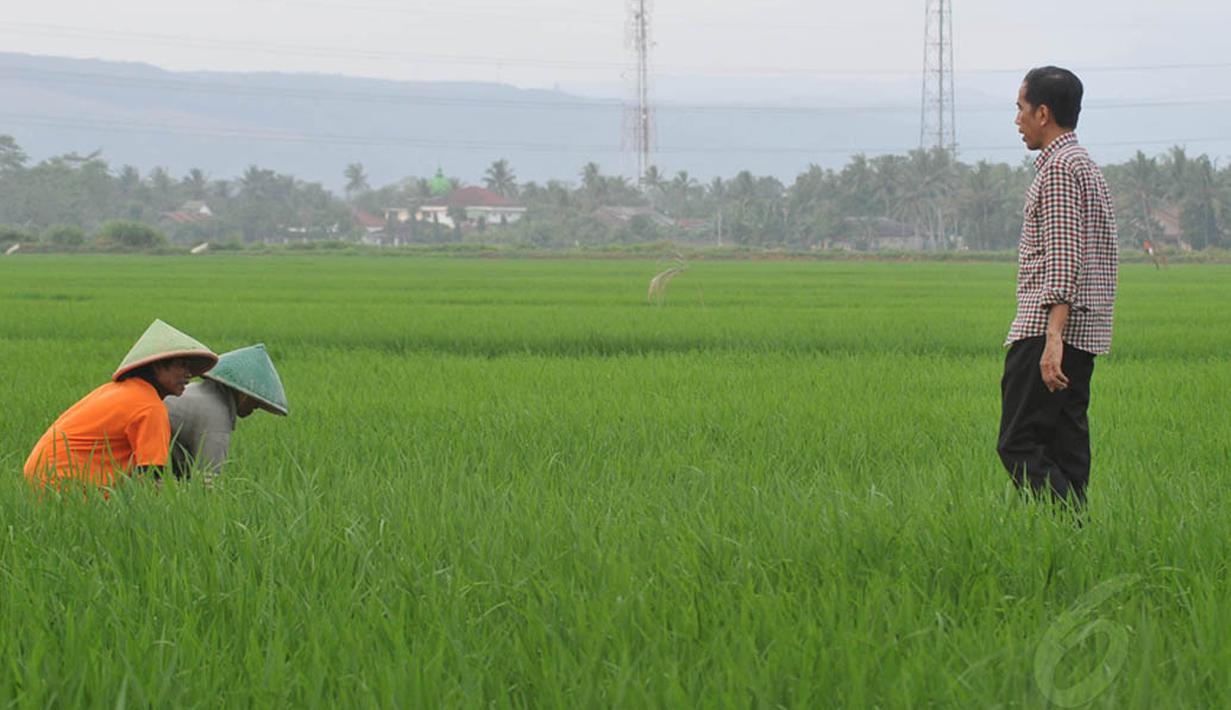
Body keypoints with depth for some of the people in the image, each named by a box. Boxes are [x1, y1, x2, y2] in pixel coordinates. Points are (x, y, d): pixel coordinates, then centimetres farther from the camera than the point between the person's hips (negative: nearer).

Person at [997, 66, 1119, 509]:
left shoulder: (1059, 168, -11)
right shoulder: (1088, 168, 21)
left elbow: (1063, 259, -20)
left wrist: (1052, 338, -25)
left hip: (1046, 330, -10)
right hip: (1087, 334, 10)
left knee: (1019, 446, -11)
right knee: (1067, 447, 8)